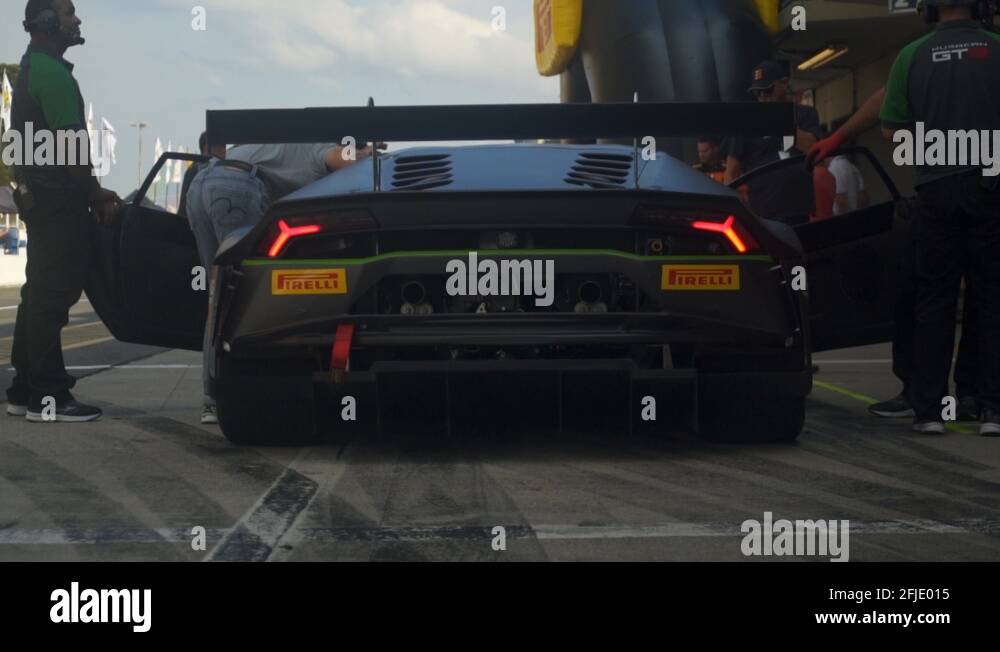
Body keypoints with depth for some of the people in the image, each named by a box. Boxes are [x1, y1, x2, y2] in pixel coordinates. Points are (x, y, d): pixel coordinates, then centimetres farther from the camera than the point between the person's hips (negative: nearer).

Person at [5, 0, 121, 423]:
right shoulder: (51, 71, -13)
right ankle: (48, 396, -7)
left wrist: (91, 192, 18)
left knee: (41, 293, 13)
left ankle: (25, 392, 17)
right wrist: (95, 193, -10)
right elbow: (71, 141, -18)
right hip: (58, 197, -11)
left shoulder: (34, 68, 19)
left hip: (40, 195, 11)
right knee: (53, 294, -9)